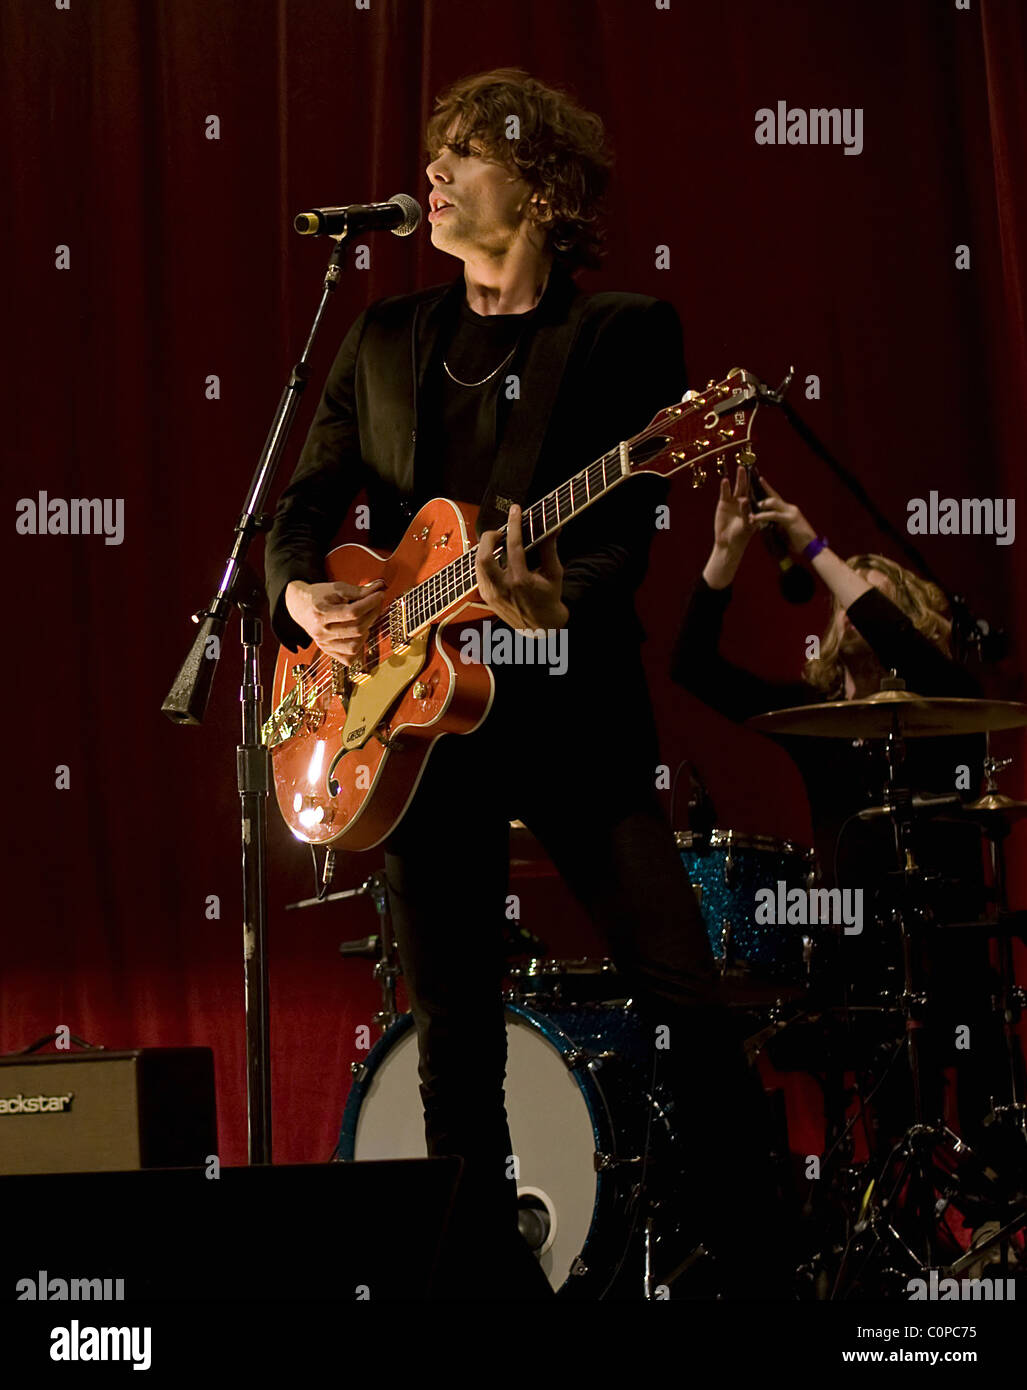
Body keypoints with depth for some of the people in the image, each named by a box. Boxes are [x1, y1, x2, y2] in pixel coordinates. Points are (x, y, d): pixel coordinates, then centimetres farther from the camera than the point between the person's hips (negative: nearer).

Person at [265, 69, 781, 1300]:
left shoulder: (622, 333, 1)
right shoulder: (386, 339, 15)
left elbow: (627, 526, -10)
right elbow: (306, 500, 14)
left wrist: (558, 605, -30)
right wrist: (301, 595, -7)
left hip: (570, 709, -4)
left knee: (686, 1004, -10)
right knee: (453, 1038, 5)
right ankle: (486, 1270, 13)